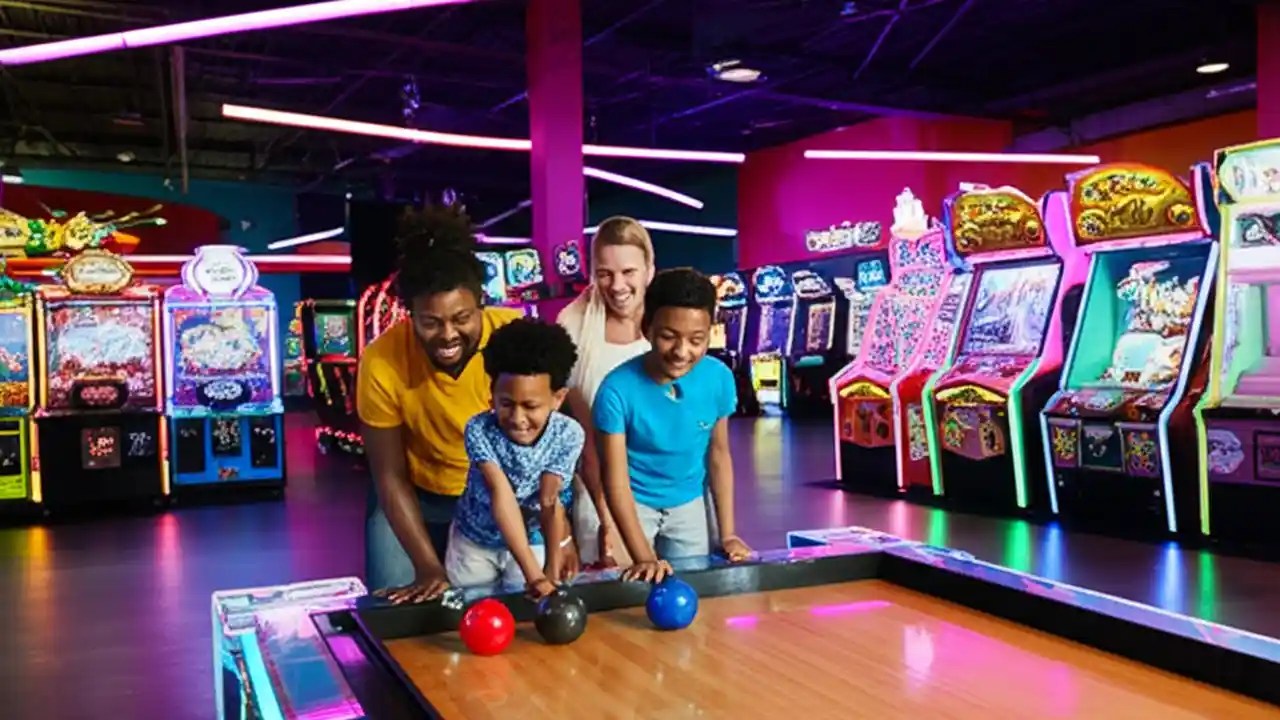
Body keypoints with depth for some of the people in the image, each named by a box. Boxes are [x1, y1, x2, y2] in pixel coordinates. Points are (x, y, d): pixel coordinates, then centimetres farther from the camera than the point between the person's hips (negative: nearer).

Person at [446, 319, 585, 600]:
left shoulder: (568, 434, -25)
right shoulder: (479, 430, -29)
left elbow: (549, 501, -28)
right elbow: (502, 496, -38)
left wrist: (552, 567, -43)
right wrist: (534, 575, -46)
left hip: (532, 541, 0)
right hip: (473, 540, 0)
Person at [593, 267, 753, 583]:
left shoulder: (719, 378, -17)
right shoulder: (617, 389, -27)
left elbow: (719, 453, -4)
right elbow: (616, 479, -24)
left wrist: (727, 534, -5)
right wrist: (643, 556, -32)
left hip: (689, 504, 3)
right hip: (634, 503, -3)